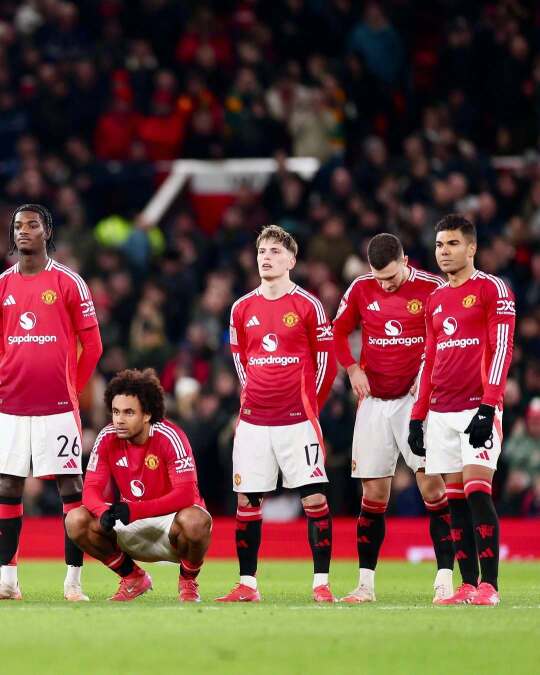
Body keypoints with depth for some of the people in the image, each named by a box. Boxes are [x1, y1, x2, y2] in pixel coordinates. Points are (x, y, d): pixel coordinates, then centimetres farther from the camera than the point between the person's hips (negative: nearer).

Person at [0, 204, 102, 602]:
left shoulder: (68, 282, 0)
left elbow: (91, 345, 3)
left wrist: (74, 389, 3)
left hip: (58, 405, -3)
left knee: (72, 488, -4)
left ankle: (74, 580, -2)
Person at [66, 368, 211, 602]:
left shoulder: (169, 437, -21)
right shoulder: (107, 438, -8)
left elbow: (186, 494, -28)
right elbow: (91, 489, -8)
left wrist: (134, 510, -38)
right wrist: (104, 512, -33)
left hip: (170, 519, -4)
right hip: (131, 530, 4)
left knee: (195, 521, -39)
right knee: (76, 520, -18)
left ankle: (188, 581, -5)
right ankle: (133, 578, 4)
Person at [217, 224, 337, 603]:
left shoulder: (308, 306, -3)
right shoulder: (243, 309, 9)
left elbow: (326, 362, 3)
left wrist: (308, 407, 6)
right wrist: (252, 399, 14)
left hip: (298, 420, -4)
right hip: (253, 421, 4)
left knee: (315, 499, -8)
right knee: (247, 501, 3)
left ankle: (321, 583, -3)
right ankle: (247, 585, 10)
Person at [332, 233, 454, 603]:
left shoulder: (432, 288, -7)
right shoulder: (360, 289, 3)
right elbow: (339, 333, 17)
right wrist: (353, 368, 2)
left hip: (417, 398, -3)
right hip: (375, 402, 3)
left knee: (431, 483, -15)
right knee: (373, 493, 5)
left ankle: (445, 577, -15)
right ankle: (366, 582, 12)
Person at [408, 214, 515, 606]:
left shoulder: (492, 290, -3)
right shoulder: (435, 301, 18)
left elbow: (501, 350, -10)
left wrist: (488, 406, -18)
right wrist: (418, 416, 15)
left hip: (478, 408, -7)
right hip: (442, 412, 7)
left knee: (477, 491, -15)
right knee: (456, 499, 2)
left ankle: (489, 585, -14)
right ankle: (468, 585, 3)